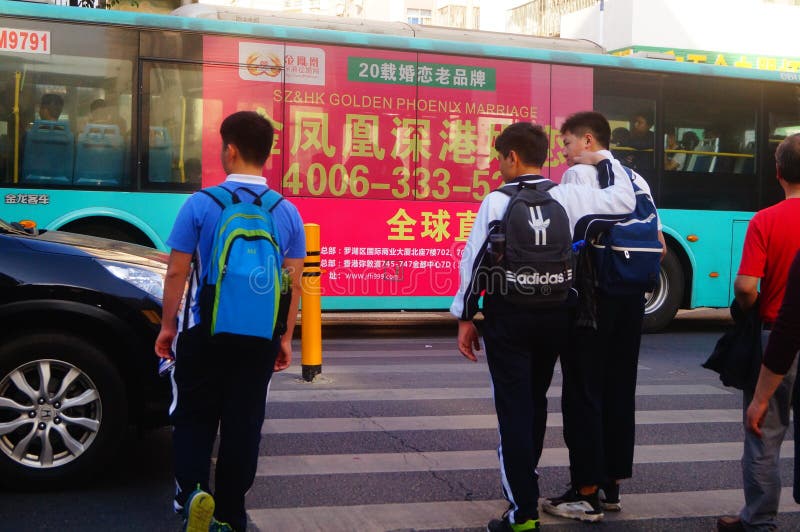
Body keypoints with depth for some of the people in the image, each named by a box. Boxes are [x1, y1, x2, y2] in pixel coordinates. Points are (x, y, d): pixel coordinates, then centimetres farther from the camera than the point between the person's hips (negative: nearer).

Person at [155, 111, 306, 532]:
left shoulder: (201, 204, -8)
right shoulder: (287, 213, -1)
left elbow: (177, 271, -6)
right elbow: (294, 281, 2)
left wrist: (168, 325, 6)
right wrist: (286, 337, 11)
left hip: (206, 331, -2)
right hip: (259, 336, 2)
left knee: (195, 416, 14)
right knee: (243, 423, 11)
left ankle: (191, 489, -7)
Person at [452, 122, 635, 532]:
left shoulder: (496, 201, -8)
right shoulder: (570, 196, -1)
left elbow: (475, 260, -8)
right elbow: (624, 202, 7)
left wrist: (465, 318, 0)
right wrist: (607, 160, 22)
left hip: (508, 315, -4)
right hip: (555, 314, 4)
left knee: (513, 408, 0)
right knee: (536, 400, 22)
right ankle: (525, 483, 41)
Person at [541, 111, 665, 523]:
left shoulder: (578, 175, -7)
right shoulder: (635, 180, 14)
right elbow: (659, 247, 11)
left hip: (590, 293, -7)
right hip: (630, 295, 7)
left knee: (583, 391, -1)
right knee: (620, 389, 12)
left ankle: (587, 493, 3)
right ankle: (612, 485, 21)